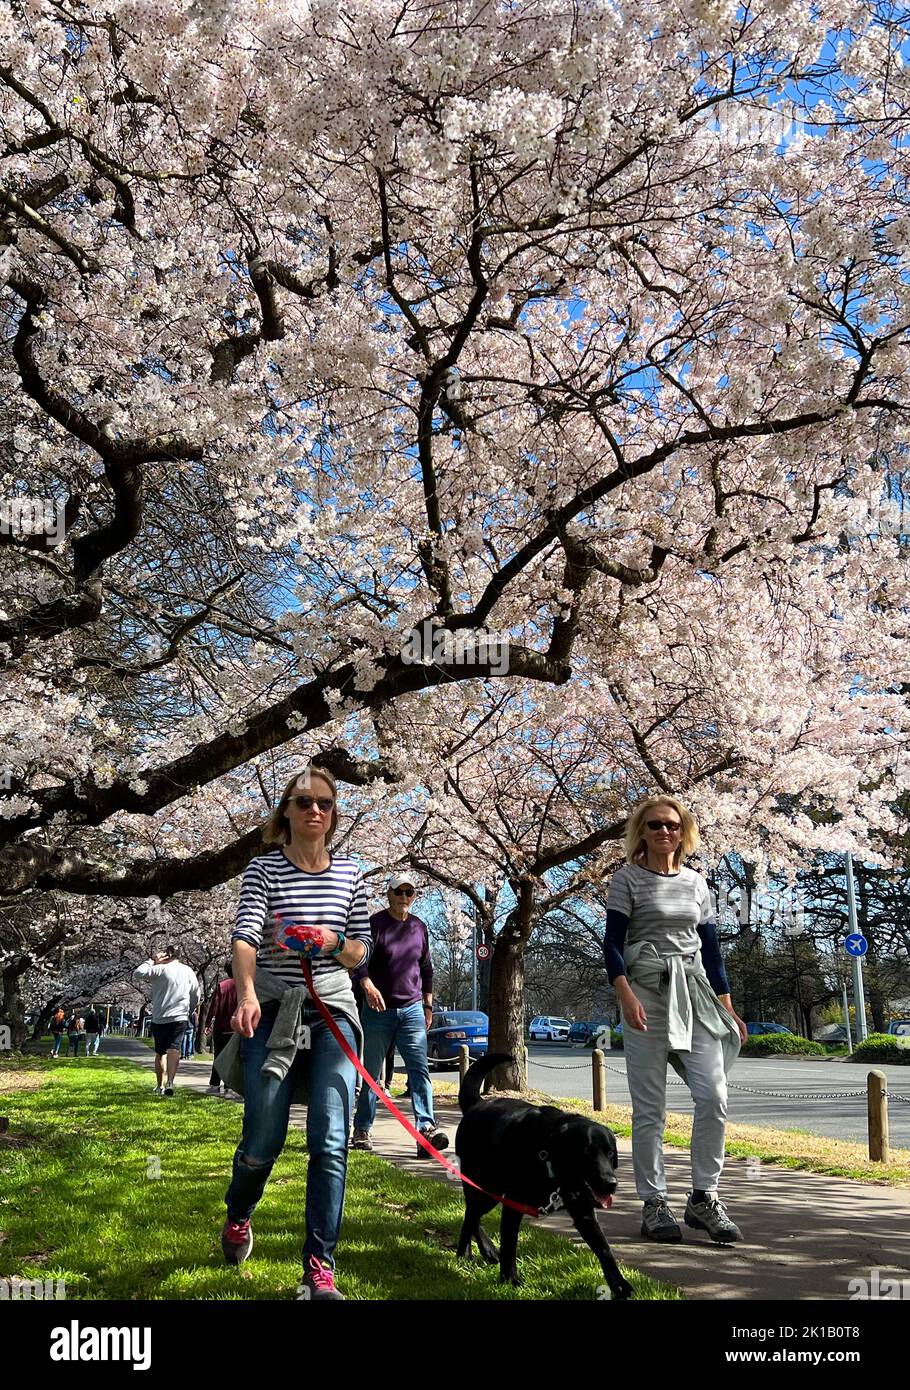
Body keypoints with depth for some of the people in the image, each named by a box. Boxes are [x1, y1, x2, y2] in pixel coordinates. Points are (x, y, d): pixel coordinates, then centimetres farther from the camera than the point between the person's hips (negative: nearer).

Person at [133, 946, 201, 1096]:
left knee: (160, 1053, 15)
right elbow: (196, 996, 16)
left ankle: (160, 1085, 22)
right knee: (174, 1049, -12)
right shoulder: (188, 971, 10)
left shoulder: (160, 969, -3)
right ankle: (170, 1082, -32)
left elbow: (137, 974, -12)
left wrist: (152, 961, -2)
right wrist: (188, 1011, 29)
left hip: (159, 1018, -1)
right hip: (180, 1018, 1)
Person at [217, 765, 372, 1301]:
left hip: (333, 1013, 2)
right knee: (264, 1140, 4)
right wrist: (246, 995, -36)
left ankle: (319, 1269, 0)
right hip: (272, 1012, -2)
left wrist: (334, 942, -13)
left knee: (330, 1143, -8)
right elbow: (245, 936, -18)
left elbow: (362, 952, 10)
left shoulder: (350, 874, 5)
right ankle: (238, 1216, 37)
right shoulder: (265, 869, -3)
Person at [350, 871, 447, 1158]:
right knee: (371, 1072, 5)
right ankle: (361, 1131, 16)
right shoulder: (375, 924, -2)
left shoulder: (419, 927, 13)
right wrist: (367, 985, -31)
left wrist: (428, 1005, 19)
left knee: (419, 1070, -10)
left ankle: (426, 1129, -17)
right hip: (379, 1009, -3)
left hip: (412, 1009, 3)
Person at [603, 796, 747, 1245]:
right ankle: (653, 1204, 9)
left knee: (713, 1096, -7)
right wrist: (626, 997, -19)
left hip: (695, 994, 4)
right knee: (650, 1107, -1)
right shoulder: (627, 879, 1)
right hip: (646, 992, -4)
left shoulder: (696, 883, 15)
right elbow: (613, 944, -5)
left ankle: (703, 1198, 7)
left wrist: (727, 1007, 14)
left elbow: (711, 949, 18)